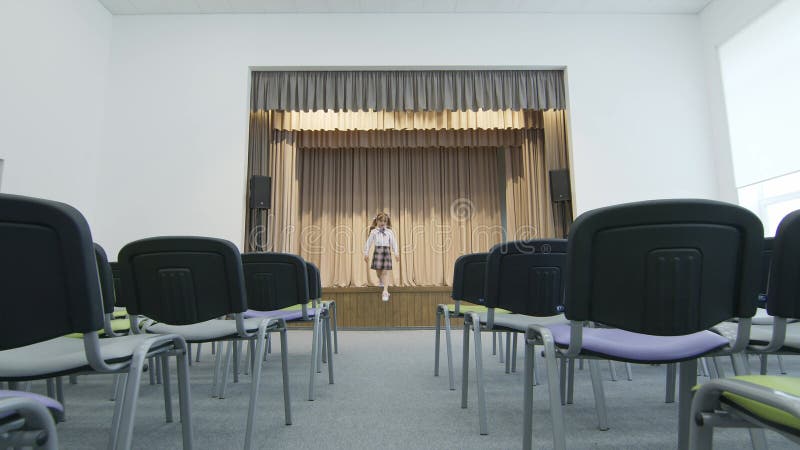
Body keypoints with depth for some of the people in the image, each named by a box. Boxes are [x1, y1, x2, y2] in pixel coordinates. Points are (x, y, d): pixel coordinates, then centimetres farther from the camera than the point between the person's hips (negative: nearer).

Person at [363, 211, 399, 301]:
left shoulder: (389, 232, 7)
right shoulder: (374, 231, 6)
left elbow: (394, 242, 5)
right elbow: (369, 242, 8)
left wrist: (396, 253, -2)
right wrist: (366, 253, 7)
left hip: (387, 251, -1)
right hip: (378, 251, 1)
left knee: (386, 272, -7)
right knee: (378, 271, 7)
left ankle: (385, 291, -10)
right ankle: (382, 282, 41)